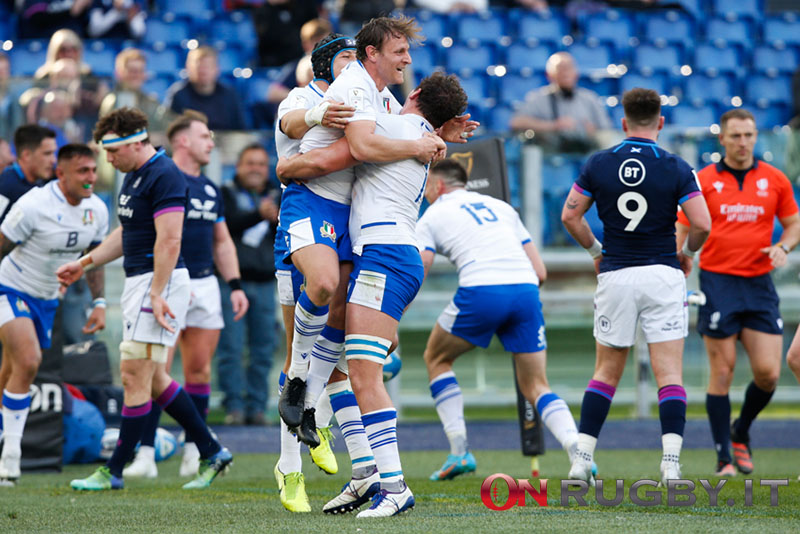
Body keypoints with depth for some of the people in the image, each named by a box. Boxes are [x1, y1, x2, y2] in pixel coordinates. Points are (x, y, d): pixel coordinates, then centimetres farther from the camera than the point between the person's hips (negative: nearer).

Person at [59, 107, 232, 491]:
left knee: (134, 376, -7)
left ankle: (114, 472, -2)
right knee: (152, 379, 11)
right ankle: (211, 452, 18)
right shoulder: (134, 176, 16)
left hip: (161, 282, -10)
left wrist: (156, 294, -24)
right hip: (137, 282, 10)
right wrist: (84, 263, 24)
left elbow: (169, 240, -21)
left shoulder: (164, 177, -16)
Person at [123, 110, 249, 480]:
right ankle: (145, 453, -11)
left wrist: (235, 284, 14)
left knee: (199, 369, 7)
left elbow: (222, 242, 23)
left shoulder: (211, 189, 17)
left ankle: (194, 452, 15)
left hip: (205, 285, 7)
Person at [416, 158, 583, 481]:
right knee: (535, 387, 13)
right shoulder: (500, 207, 28)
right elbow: (540, 271, 22)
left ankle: (459, 451, 13)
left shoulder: (433, 217, 17)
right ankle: (578, 452, -11)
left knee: (436, 358, 22)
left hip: (481, 292, -4)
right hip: (526, 290, 4)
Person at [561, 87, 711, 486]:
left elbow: (570, 216, 4)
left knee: (607, 372, 13)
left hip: (615, 275, 2)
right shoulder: (676, 168, -6)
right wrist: (687, 253, 10)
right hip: (663, 274, -2)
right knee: (669, 374, -1)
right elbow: (701, 224, -10)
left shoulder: (599, 164, 0)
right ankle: (671, 464, -13)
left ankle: (582, 460, 6)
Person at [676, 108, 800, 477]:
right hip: (718, 282, -2)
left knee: (768, 372, -4)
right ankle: (724, 456, 4)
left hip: (759, 284, 2)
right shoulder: (704, 181, 1)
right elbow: (683, 231, 6)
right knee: (722, 371, -4)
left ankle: (741, 432, 23)